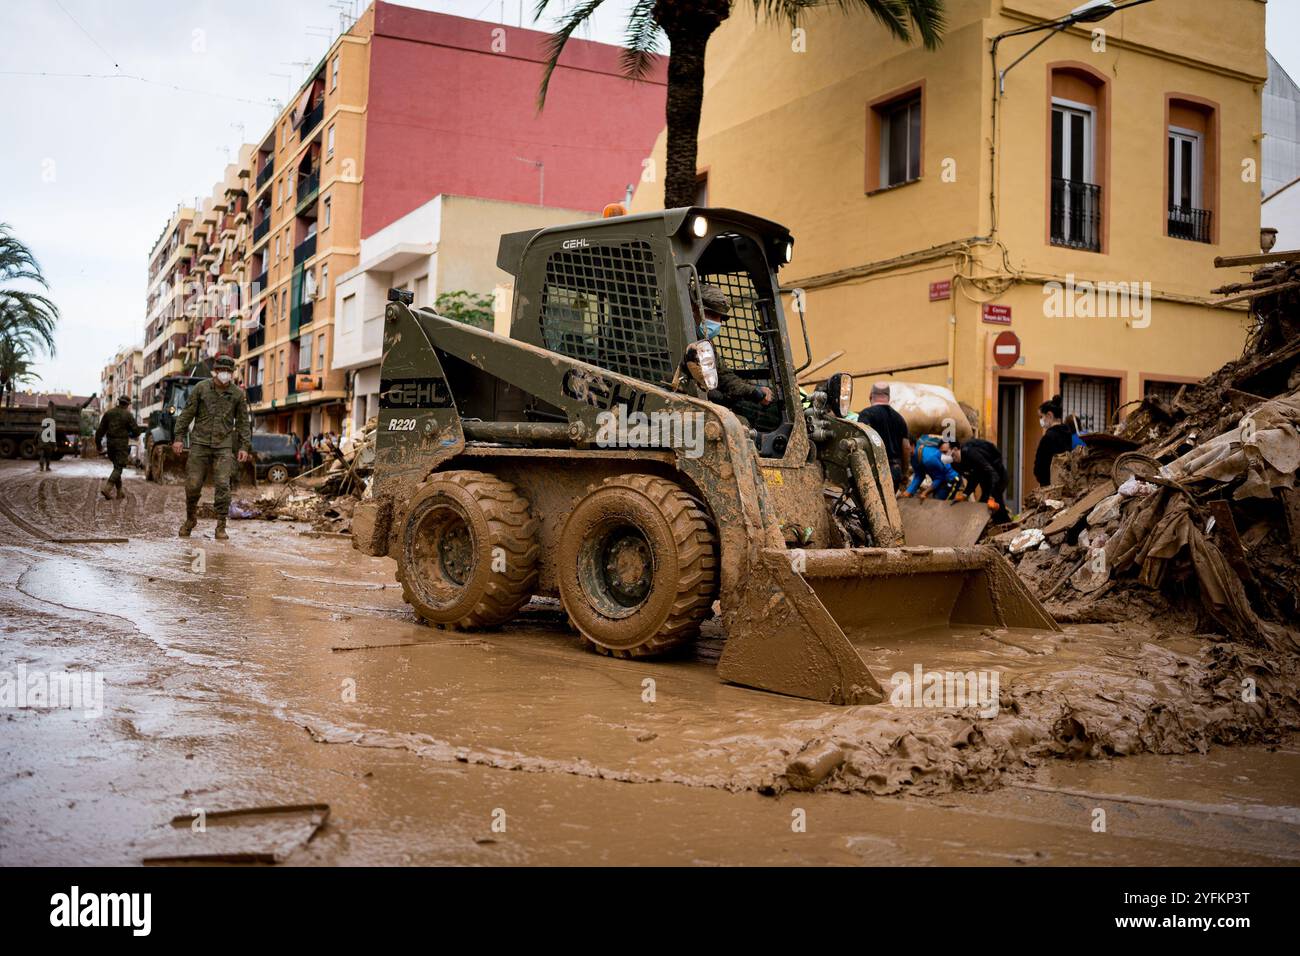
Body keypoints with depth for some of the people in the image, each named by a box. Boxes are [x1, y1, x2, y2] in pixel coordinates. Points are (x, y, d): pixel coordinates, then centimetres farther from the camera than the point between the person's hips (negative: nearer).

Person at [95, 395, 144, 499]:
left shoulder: (108, 413, 7)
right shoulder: (128, 415, -7)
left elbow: (101, 429, 6)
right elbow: (136, 430, -5)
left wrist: (97, 442, 12)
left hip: (110, 443, 5)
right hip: (122, 444, -5)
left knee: (117, 466, 17)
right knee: (118, 468, -5)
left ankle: (119, 492, 18)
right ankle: (107, 487, -24)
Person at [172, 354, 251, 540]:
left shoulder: (238, 394, 3)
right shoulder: (201, 388, 1)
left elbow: (243, 422, 8)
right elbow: (187, 413, 4)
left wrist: (244, 446, 2)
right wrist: (179, 437, 0)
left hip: (224, 445, 0)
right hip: (200, 443, 0)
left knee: (222, 486, -9)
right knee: (193, 484, 1)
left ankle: (221, 527, -3)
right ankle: (190, 519, 24)